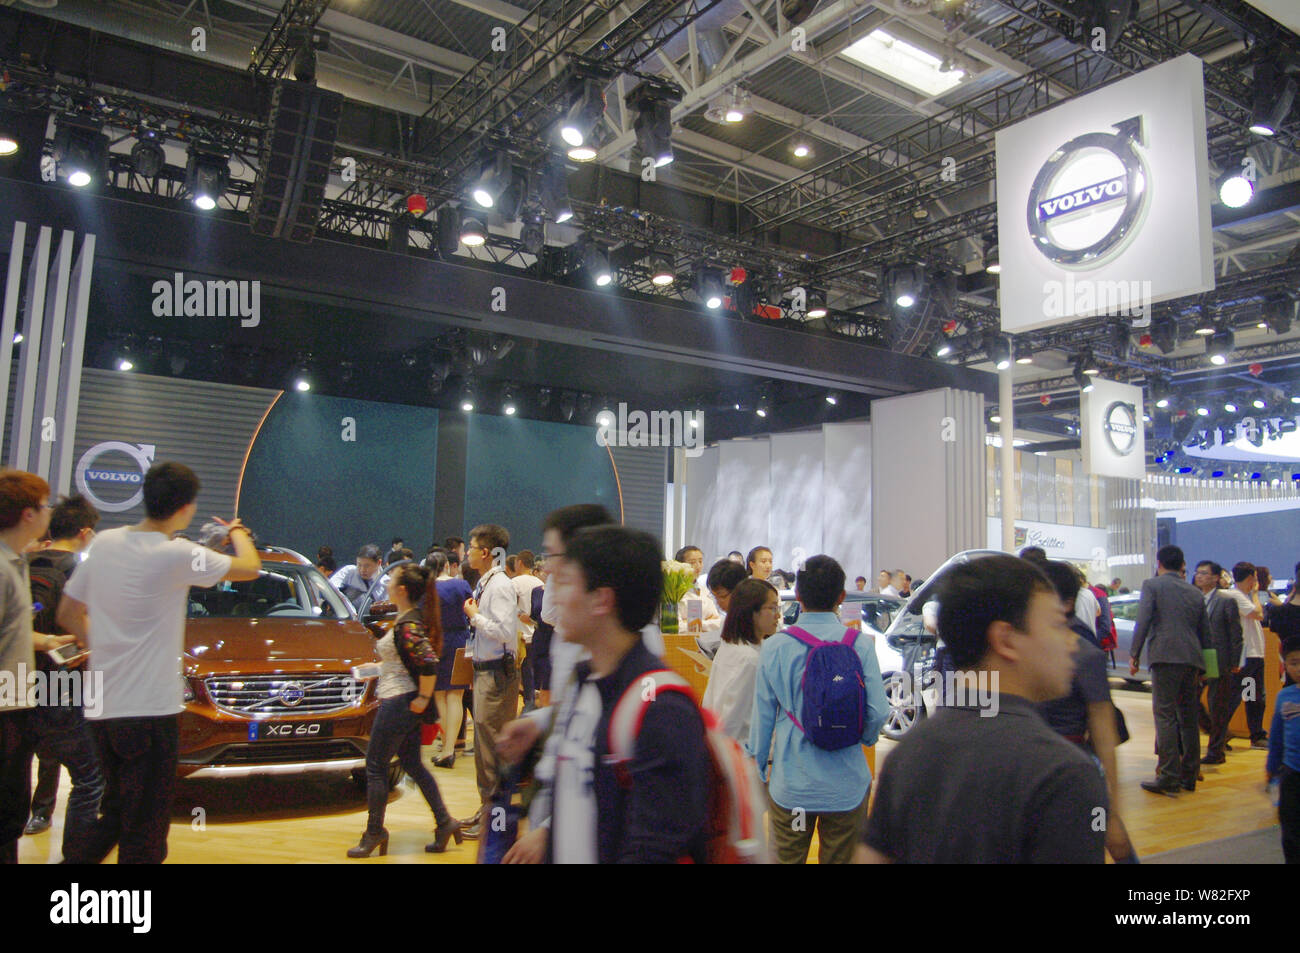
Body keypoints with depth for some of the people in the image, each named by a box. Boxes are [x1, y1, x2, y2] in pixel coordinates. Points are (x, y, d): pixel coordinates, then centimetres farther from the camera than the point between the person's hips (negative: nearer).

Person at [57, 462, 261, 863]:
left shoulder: (105, 542, 4)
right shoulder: (176, 555, -16)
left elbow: (68, 614, 14)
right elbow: (250, 567, -3)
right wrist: (238, 533, 17)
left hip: (101, 708, 7)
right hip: (150, 709, -7)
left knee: (115, 812, 24)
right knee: (144, 830, 3)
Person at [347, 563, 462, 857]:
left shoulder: (407, 626, -22)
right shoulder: (414, 617, 8)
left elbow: (429, 663, -30)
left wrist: (423, 698, -20)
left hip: (399, 702, -10)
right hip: (406, 703, 10)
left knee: (375, 766, 4)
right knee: (412, 764, 15)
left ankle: (374, 833, 16)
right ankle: (444, 821, 15)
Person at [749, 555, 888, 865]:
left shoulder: (774, 647, -7)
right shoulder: (860, 645, -8)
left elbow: (762, 715, -3)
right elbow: (878, 712, -8)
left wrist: (759, 769, 10)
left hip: (791, 784, 0)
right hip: (847, 786, 0)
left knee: (786, 857, 13)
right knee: (841, 858, 13)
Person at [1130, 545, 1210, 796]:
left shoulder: (1152, 585, 2)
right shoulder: (1196, 593, 18)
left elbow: (1143, 621, -8)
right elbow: (1204, 632, 20)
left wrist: (1134, 654, -4)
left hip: (1165, 657, -6)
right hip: (1192, 660, 6)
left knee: (1165, 716, -6)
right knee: (1189, 717, 13)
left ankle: (1169, 777, -10)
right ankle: (1189, 775, 19)